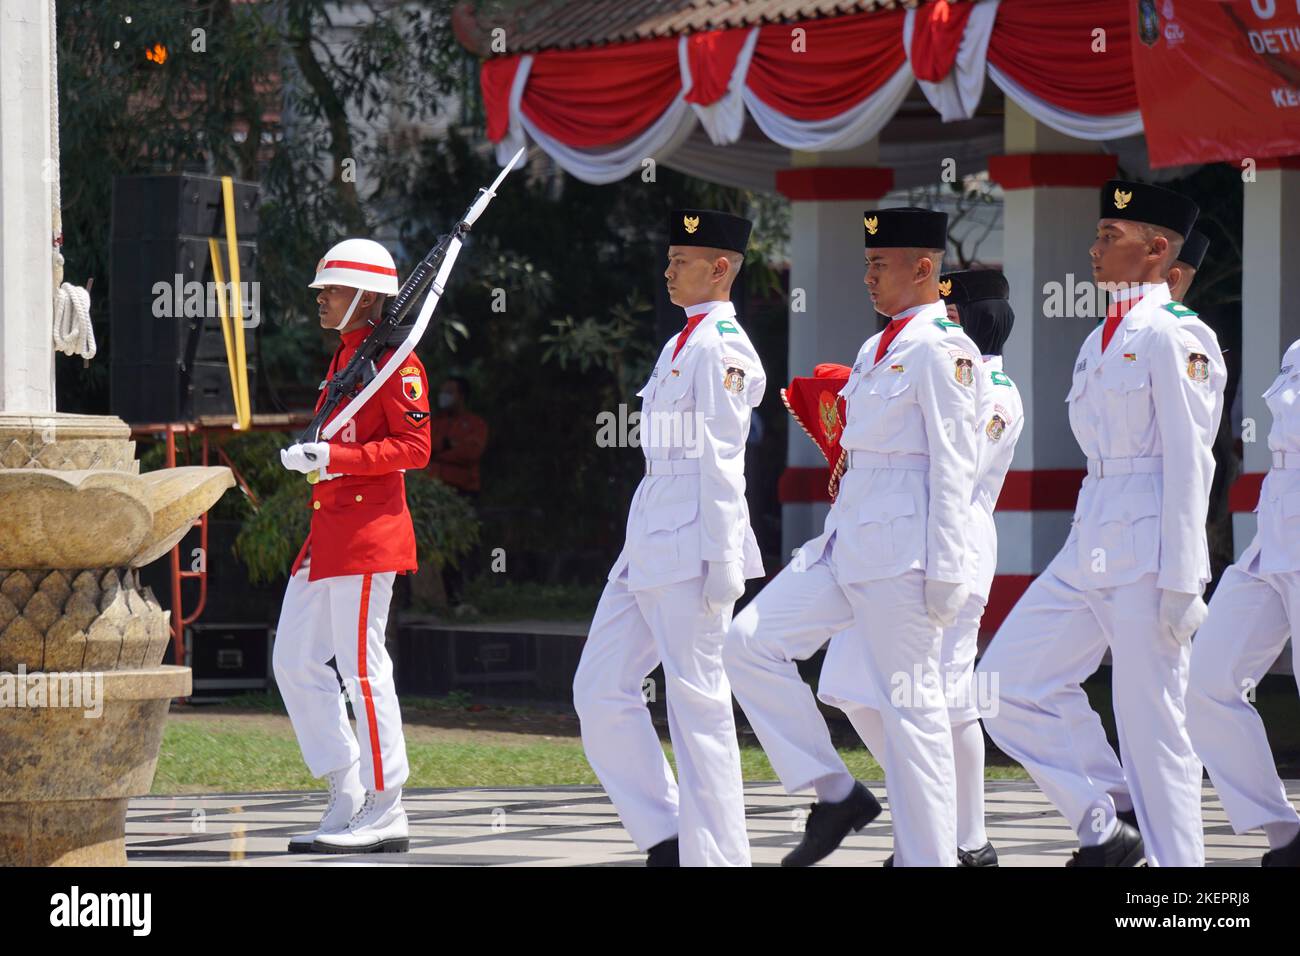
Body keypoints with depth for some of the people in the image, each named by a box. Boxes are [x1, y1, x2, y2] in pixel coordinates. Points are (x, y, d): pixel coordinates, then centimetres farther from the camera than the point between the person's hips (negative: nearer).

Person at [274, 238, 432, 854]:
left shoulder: (395, 361, -9)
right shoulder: (344, 357, 18)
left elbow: (414, 448, -15)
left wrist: (334, 457, -20)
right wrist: (308, 456, 13)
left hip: (367, 531, -10)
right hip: (328, 535, 10)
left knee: (362, 667, -7)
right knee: (295, 662, 8)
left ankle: (385, 813, -2)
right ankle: (347, 799, 13)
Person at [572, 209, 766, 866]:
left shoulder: (720, 349, -11)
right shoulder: (682, 343, 17)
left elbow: (721, 461, -16)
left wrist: (722, 562, -19)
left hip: (690, 547, -10)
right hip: (649, 542, 10)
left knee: (697, 702, -5)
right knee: (599, 689, 7)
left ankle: (715, 856, 1)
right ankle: (664, 834, 12)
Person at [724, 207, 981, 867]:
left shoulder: (941, 349, -11)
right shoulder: (877, 349, 17)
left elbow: (953, 466, -14)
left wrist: (945, 571, -17)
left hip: (901, 549, -10)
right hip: (846, 540, 10)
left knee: (908, 703, -5)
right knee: (750, 643, 3)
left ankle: (930, 860, 1)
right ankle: (835, 793, 7)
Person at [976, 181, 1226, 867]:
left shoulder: (1175, 336, -10)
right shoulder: (1102, 340, 17)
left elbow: (1189, 463, -14)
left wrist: (1181, 581, -18)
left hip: (1147, 553, -9)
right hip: (1087, 552, 9)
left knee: (1151, 726, -5)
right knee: (1010, 682, 4)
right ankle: (1105, 829, 11)